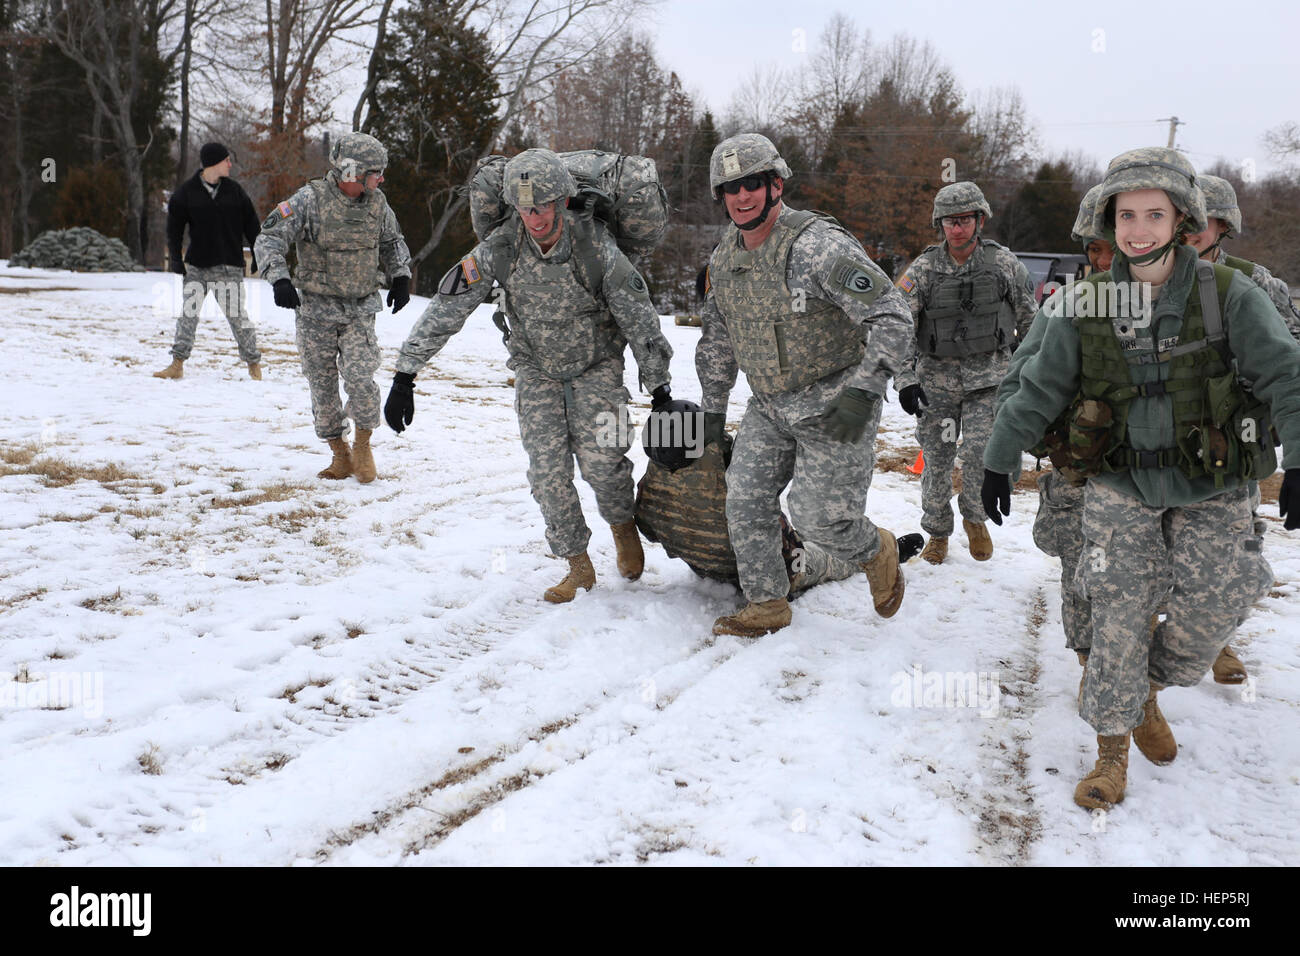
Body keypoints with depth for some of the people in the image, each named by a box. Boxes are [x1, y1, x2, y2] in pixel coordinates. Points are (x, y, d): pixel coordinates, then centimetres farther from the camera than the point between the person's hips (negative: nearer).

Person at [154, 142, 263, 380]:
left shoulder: (234, 190, 5)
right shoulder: (186, 192, 2)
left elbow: (251, 225, 10)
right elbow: (174, 227, 4)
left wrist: (258, 255, 4)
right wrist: (175, 258, -6)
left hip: (230, 266, -1)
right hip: (197, 266, 1)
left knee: (237, 315, -2)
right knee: (188, 314, -1)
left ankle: (253, 363, 9)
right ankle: (177, 364, 5)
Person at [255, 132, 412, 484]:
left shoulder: (376, 203, 3)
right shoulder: (310, 199, -11)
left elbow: (393, 242, 22)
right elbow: (269, 239, -10)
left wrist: (401, 277, 9)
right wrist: (280, 279, -24)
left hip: (360, 310, 2)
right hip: (316, 311, -2)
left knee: (360, 378, -14)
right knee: (322, 385, 4)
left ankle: (363, 445, 8)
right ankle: (340, 455, 18)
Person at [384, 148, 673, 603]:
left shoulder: (596, 246, -23)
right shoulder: (499, 249, -19)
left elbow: (638, 318, -12)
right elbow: (445, 310, -15)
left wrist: (659, 386, -6)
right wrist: (404, 376, -17)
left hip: (596, 365, -2)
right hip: (536, 369, 2)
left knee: (599, 457, -17)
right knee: (548, 469, -9)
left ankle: (624, 526, 15)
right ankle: (579, 567, 6)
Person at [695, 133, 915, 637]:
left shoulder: (817, 244, -22)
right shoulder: (724, 257, 3)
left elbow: (892, 318, -24)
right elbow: (717, 335, 19)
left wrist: (862, 393, -31)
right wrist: (712, 409, 19)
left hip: (832, 404, -7)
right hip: (768, 407, 7)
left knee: (819, 516, -6)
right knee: (745, 502, 2)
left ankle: (877, 552, 28)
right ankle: (765, 606, 20)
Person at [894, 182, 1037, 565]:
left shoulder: (1004, 264, 0)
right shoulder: (923, 270, -2)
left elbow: (1028, 320, 11)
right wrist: (906, 378, -10)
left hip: (988, 376, -1)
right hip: (937, 377, 1)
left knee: (981, 452, -13)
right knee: (937, 460, 5)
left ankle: (974, 517, 15)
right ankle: (937, 532, 24)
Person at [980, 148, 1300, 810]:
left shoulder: (1229, 296, -7)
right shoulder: (1086, 305, -2)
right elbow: (1038, 390, 5)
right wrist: (999, 462, 7)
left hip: (1210, 487, 0)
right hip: (1120, 484, 0)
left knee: (1218, 599, -14)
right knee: (1120, 612, -5)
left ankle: (1147, 689, 16)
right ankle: (1113, 749, 11)